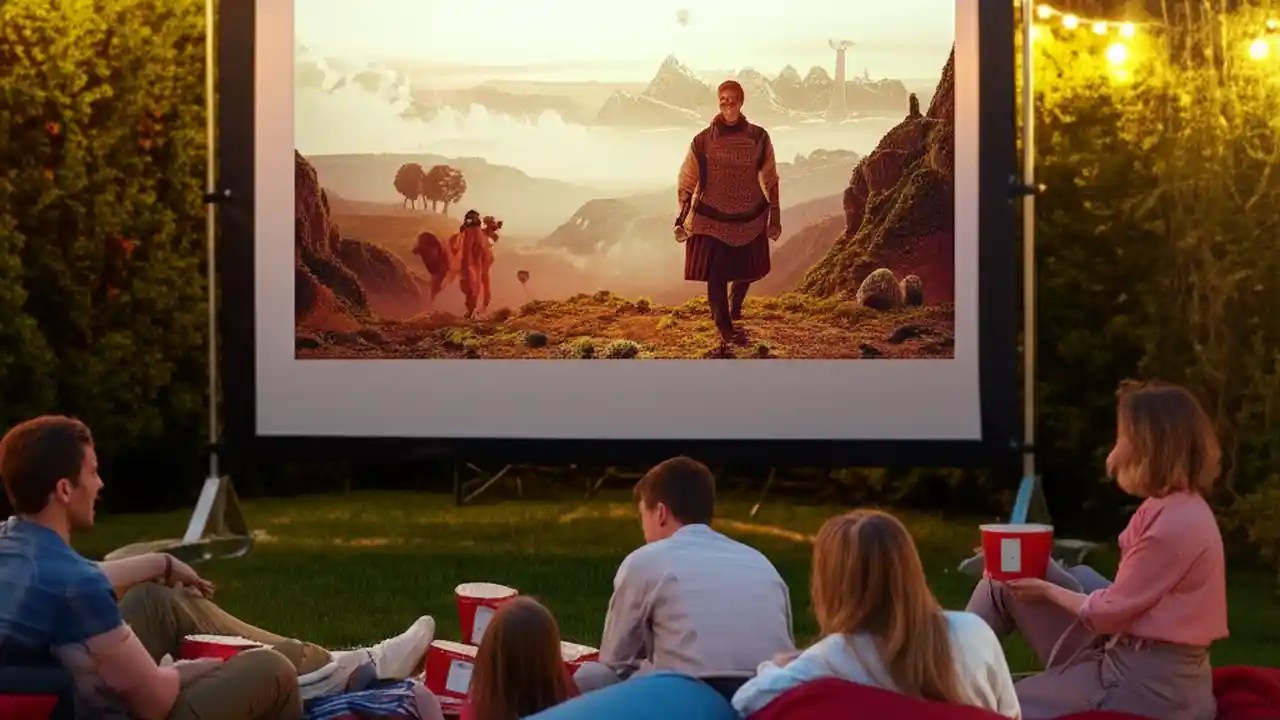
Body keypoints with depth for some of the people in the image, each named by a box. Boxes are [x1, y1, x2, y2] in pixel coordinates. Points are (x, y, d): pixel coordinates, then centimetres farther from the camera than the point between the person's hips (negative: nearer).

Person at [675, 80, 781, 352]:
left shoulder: (758, 138, -4)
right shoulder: (703, 141, -7)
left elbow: (770, 180, 4)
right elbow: (687, 183, 1)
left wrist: (775, 218, 5)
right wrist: (682, 219, 0)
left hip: (750, 219, 2)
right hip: (712, 220, -2)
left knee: (746, 272, 15)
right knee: (716, 276, -6)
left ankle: (734, 307, 45)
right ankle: (725, 330, 5)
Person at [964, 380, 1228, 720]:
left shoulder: (1175, 524, -23)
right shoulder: (1172, 508, 9)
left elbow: (1109, 612, -16)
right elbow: (1123, 598, 7)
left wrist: (1046, 590, 1)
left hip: (1147, 682, -10)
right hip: (1130, 658, 10)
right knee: (1005, 580, 12)